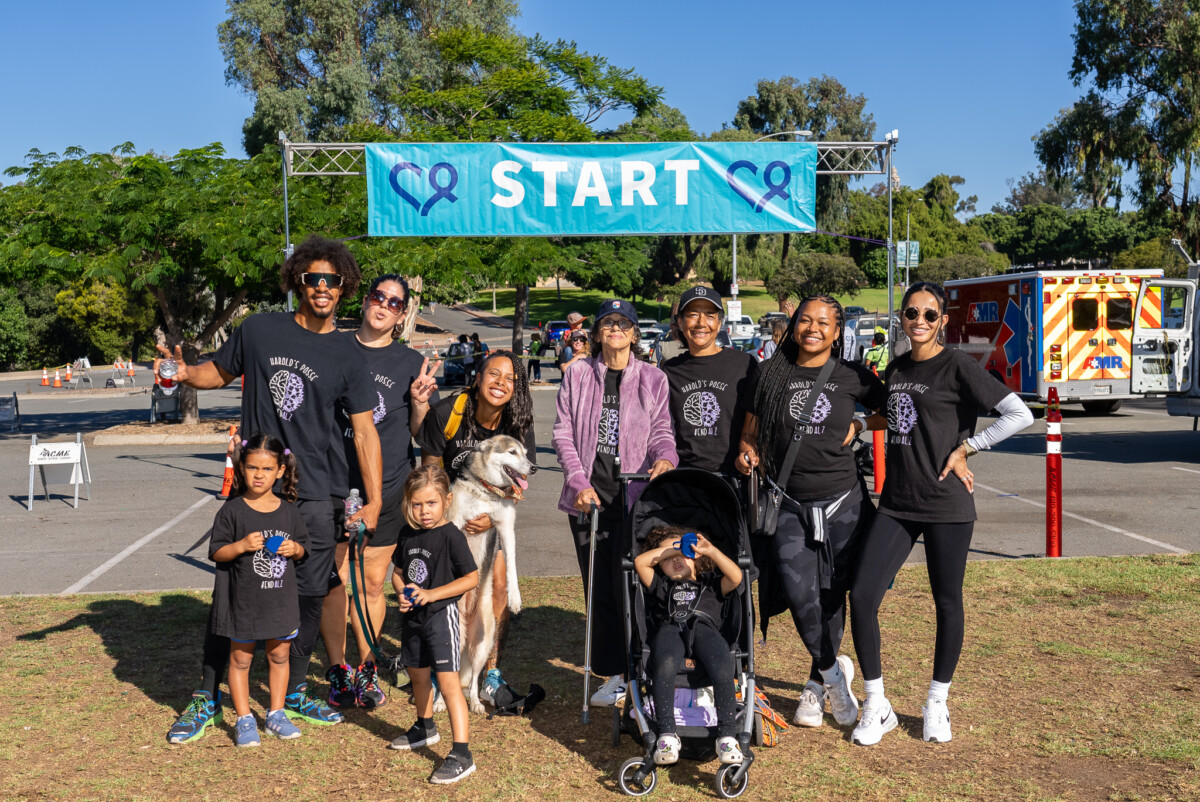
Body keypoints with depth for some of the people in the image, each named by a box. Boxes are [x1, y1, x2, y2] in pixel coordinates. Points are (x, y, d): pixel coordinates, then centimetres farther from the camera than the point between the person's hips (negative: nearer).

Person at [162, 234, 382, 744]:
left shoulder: (347, 357, 3)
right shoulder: (260, 330, 2)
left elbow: (364, 431, 3)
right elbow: (219, 372, 15)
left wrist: (374, 501, -3)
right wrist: (185, 373, -8)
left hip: (312, 496, 1)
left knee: (310, 594, 6)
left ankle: (294, 693, 25)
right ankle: (206, 696, 18)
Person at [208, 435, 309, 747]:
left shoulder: (288, 511, 2)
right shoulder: (232, 510, -8)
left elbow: (302, 547, 12)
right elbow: (216, 553, -7)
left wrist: (294, 549, -9)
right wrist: (241, 546, -23)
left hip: (281, 599, 3)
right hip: (243, 600, -3)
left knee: (279, 654, 12)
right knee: (240, 658, 7)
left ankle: (276, 714, 27)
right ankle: (244, 720, 19)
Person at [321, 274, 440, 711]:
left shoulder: (411, 363, 5)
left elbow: (421, 433, 6)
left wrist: (420, 402, -12)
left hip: (388, 489, 0)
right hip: (332, 484, 0)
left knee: (372, 584, 7)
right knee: (334, 582, 2)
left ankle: (366, 669, 25)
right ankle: (338, 671, 19)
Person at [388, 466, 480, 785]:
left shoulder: (451, 536, -15)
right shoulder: (409, 537, 5)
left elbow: (471, 577, -16)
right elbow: (398, 572, 18)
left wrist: (431, 594, -20)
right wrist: (402, 593, -4)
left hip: (442, 615, -7)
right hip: (414, 616, 8)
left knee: (448, 681, -12)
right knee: (417, 674, 23)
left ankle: (461, 754, -11)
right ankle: (425, 728, 48)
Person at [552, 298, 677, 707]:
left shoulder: (653, 378, 6)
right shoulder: (578, 374, 8)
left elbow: (661, 432, 5)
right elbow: (563, 432, 5)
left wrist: (664, 458, -18)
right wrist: (579, 482, -7)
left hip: (634, 494, -2)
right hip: (588, 494, 2)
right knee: (599, 588, 5)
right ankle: (612, 674, 16)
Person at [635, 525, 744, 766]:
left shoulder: (711, 583, 35)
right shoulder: (660, 586, 38)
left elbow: (736, 577, 15)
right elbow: (640, 562, 23)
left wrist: (711, 551, 6)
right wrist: (668, 549, 23)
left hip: (704, 628, 0)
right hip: (669, 628, 0)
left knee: (723, 669, -35)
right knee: (665, 666, -37)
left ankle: (727, 736, -35)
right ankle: (666, 735, -36)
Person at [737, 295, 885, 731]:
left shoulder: (853, 377, 2)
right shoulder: (773, 373, 4)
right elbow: (752, 427, 12)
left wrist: (859, 425, -1)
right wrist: (748, 452, -7)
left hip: (841, 501, 0)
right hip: (789, 503, 0)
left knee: (831, 594, 7)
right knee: (798, 592, -12)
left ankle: (816, 685, 27)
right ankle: (834, 672, 12)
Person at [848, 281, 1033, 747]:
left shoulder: (958, 367, -6)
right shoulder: (895, 369, 12)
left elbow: (1020, 415, -13)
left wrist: (965, 448, -10)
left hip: (946, 504, -5)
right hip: (896, 503, 5)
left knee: (947, 603, 7)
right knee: (862, 596, -5)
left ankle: (937, 704, 26)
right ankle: (876, 706, 10)